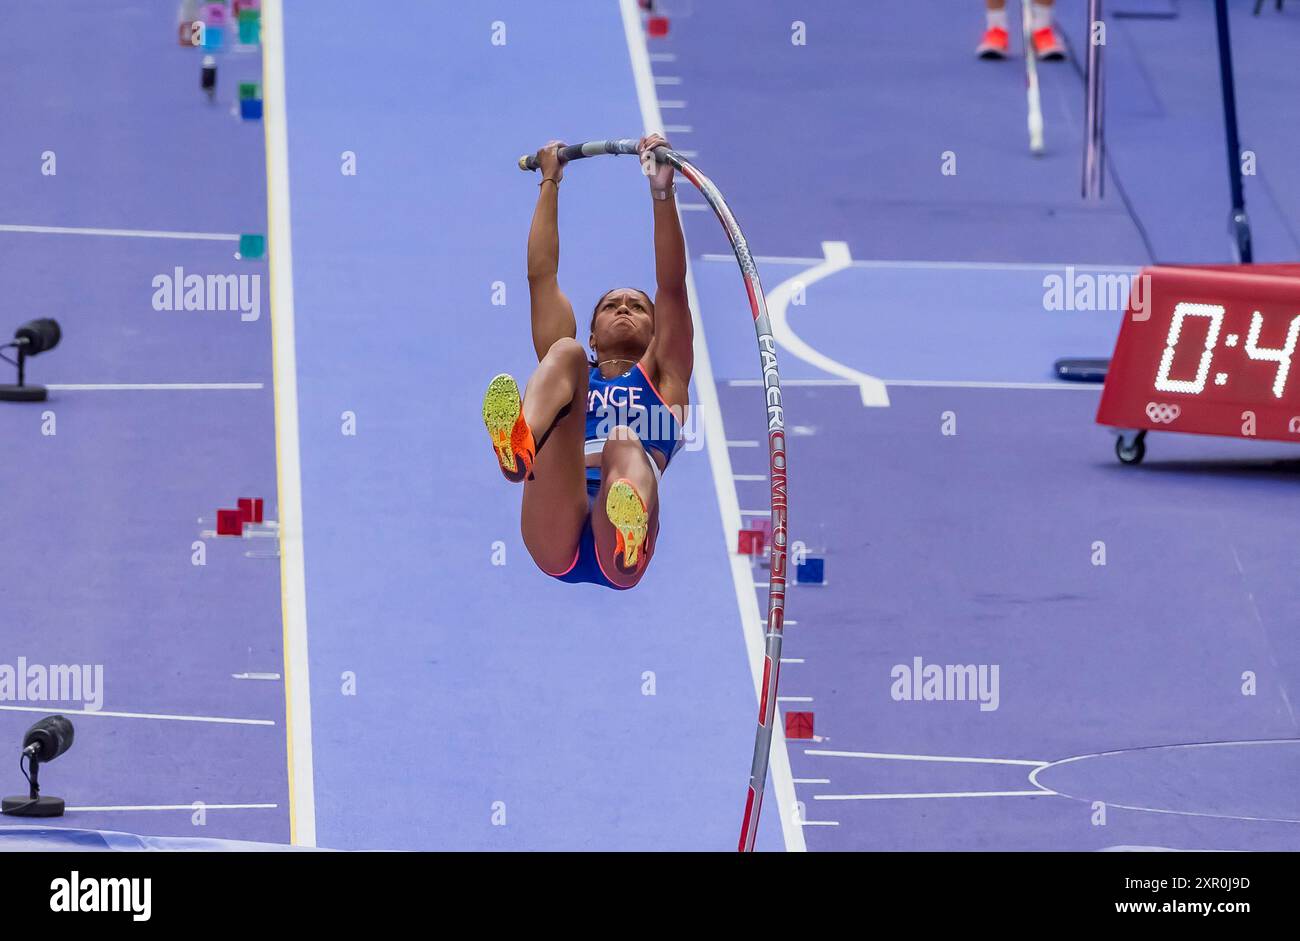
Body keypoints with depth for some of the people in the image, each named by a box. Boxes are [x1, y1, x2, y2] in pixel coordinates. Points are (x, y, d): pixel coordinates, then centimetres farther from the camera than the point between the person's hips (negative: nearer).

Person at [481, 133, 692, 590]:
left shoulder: (661, 376, 32)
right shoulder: (572, 366, 37)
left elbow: (672, 284, 21)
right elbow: (542, 276, 32)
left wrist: (662, 192, 11)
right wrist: (550, 184, 34)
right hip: (556, 543, 1)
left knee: (625, 444, -36)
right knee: (565, 355, -15)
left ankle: (630, 534, -77)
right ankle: (520, 446, -54)